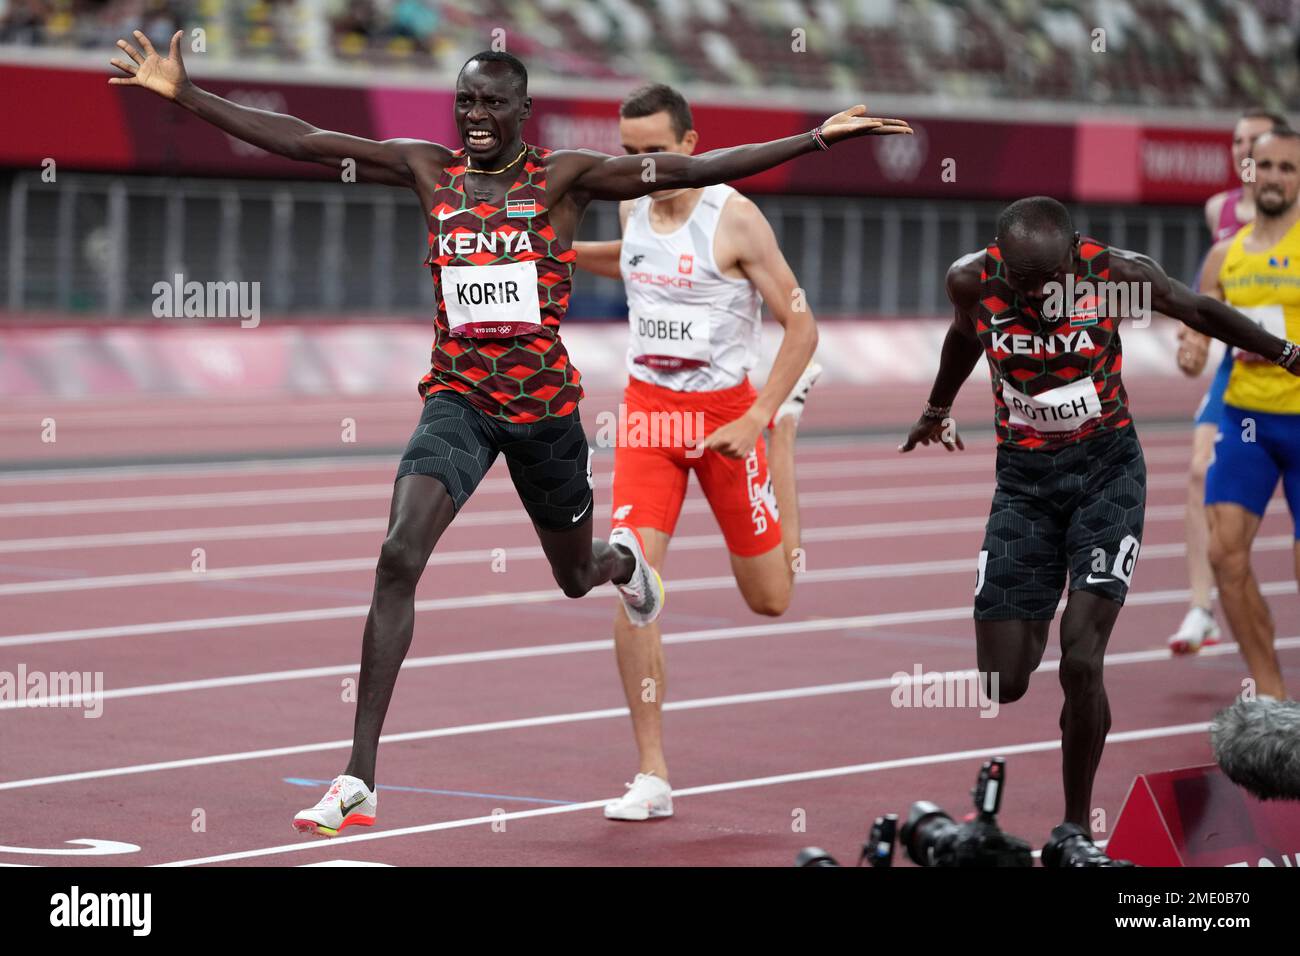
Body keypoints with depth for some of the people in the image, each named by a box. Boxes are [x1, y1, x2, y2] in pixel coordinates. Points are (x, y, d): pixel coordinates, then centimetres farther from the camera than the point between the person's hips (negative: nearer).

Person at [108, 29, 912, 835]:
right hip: (458, 398, 0)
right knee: (399, 558, -21)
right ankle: (358, 781, -21)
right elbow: (301, 141, -1)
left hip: (544, 402, 0)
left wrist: (819, 139, -19)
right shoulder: (430, 170, 0)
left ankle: (624, 558, 63)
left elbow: (685, 170, -12)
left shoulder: (562, 178, -6)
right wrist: (183, 94, -6)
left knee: (576, 576, 18)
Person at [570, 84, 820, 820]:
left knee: (771, 600, 11)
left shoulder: (735, 220, -15)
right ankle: (652, 779, -8)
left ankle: (785, 427, 41)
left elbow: (802, 326, -12)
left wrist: (758, 419, -19)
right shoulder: (634, 207, 1)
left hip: (726, 412, -3)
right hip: (648, 408, 3)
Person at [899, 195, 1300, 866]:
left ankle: (1075, 833, 1)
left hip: (1107, 466, -2)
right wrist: (937, 409, 32)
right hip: (1024, 476, 2)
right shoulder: (973, 281, -12)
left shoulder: (1117, 273, -17)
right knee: (1003, 683, -5)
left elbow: (1198, 310, 3)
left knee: (1081, 663, -14)